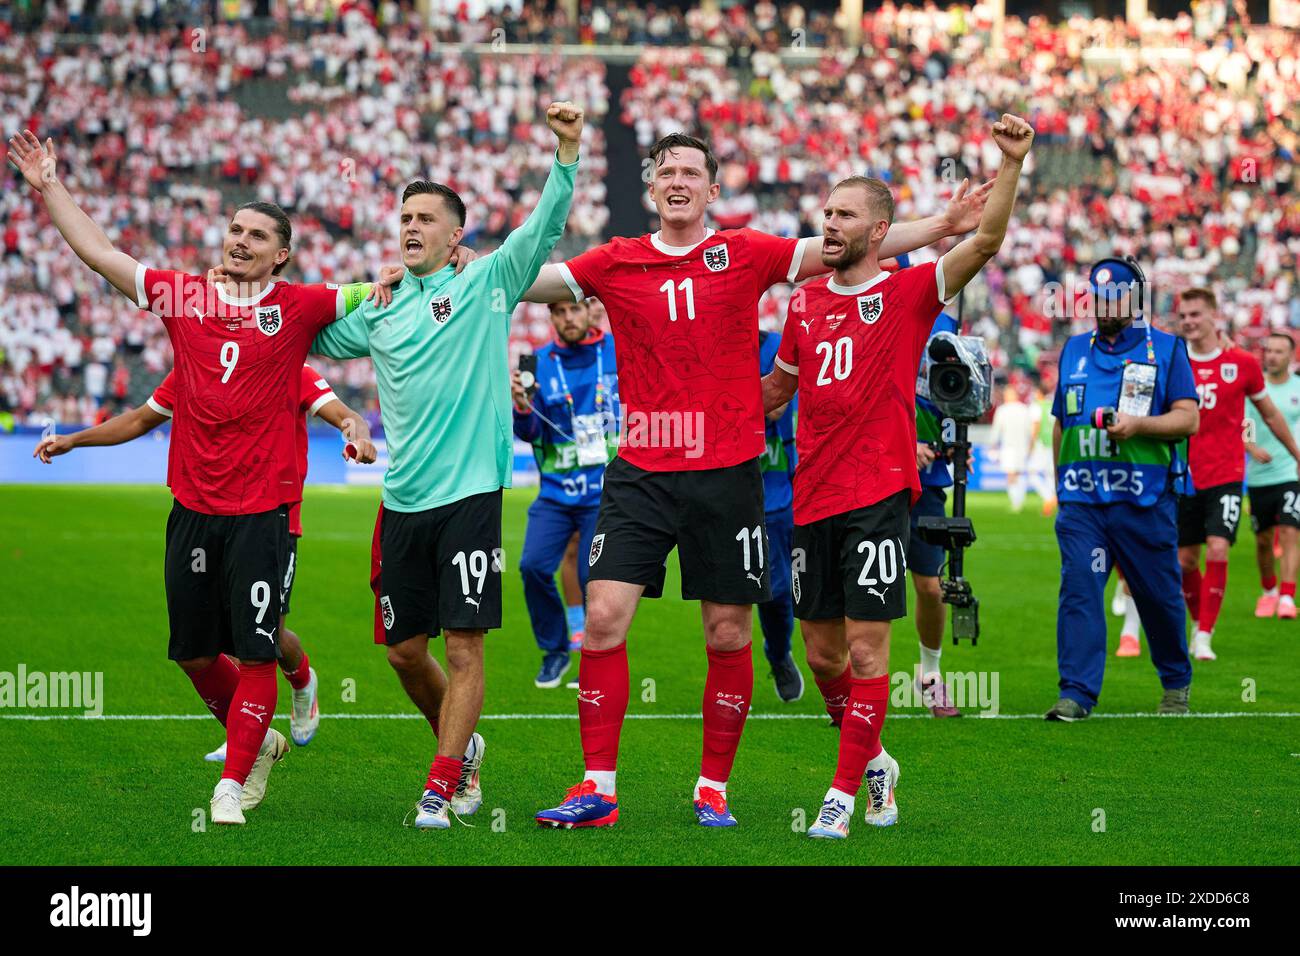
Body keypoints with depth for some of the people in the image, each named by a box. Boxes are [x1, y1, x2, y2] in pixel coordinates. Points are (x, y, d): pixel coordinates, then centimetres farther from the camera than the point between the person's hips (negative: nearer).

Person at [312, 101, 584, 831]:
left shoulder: (485, 285, 1)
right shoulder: (378, 310, 13)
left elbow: (545, 228, -12)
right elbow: (313, 341, 28)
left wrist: (567, 153, -23)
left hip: (469, 493, -5)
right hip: (402, 501, 5)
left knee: (464, 645, -8)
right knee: (404, 649, 10)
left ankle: (442, 785, -1)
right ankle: (462, 748, 33)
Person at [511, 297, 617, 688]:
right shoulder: (540, 363, 0)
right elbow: (529, 433, -1)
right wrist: (522, 407, -22)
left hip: (605, 492, -2)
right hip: (556, 491, 2)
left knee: (594, 576, -7)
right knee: (534, 567, -10)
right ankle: (555, 651, 11)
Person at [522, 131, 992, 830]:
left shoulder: (745, 254, 3)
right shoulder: (616, 264, 6)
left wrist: (943, 224, -4)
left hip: (727, 475, 0)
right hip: (641, 472, 0)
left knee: (728, 635, 4)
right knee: (603, 617, -9)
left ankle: (713, 787, 18)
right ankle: (597, 789, -2)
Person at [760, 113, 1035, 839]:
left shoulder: (908, 292, -2)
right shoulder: (806, 302, 13)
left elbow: (985, 242, -16)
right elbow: (779, 385, 27)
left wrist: (1011, 166, -28)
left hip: (880, 495, -5)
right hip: (813, 499, 5)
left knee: (867, 648, -7)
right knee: (823, 653, 10)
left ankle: (845, 794, 0)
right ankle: (874, 760, 31)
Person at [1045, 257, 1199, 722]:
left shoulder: (1166, 349, 5)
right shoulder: (1074, 350, 16)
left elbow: (1187, 418, -3)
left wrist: (1137, 425, -19)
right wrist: (1059, 486, 21)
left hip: (1145, 499, -2)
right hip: (1081, 499, 2)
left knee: (1159, 596, 7)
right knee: (1078, 590, -11)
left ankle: (1176, 683, 28)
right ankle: (1076, 693, -12)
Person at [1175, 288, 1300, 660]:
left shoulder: (1242, 363, 0)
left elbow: (1269, 413, 13)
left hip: (1226, 476, -2)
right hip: (1184, 477, 2)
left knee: (1217, 551, -16)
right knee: (1183, 561, 4)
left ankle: (1204, 638, -11)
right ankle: (1200, 624, 27)